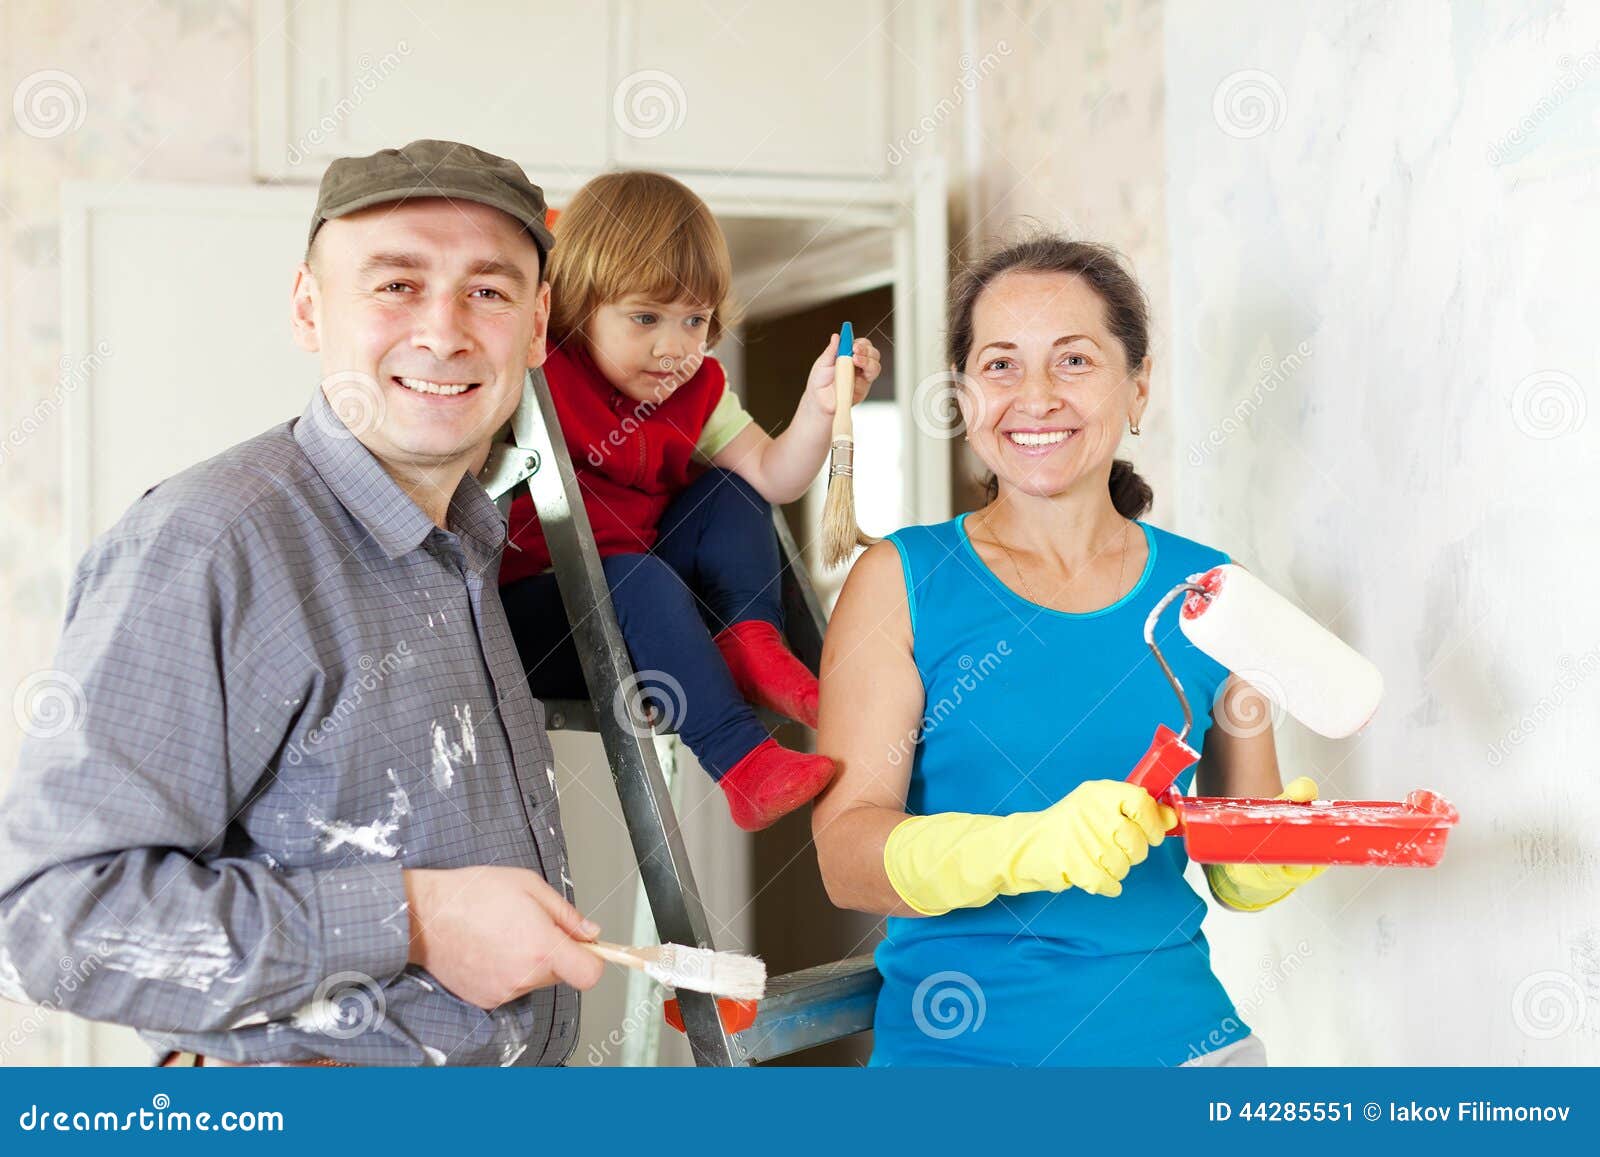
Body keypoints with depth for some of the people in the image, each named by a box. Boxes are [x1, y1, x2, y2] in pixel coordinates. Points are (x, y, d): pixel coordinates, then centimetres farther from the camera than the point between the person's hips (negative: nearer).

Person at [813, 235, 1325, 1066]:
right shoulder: (901, 582, 0)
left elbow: (1239, 872, 15)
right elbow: (845, 853, -9)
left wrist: (1282, 852, -8)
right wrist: (1026, 848, -25)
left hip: (1181, 1037, 1)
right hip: (959, 1051, -1)